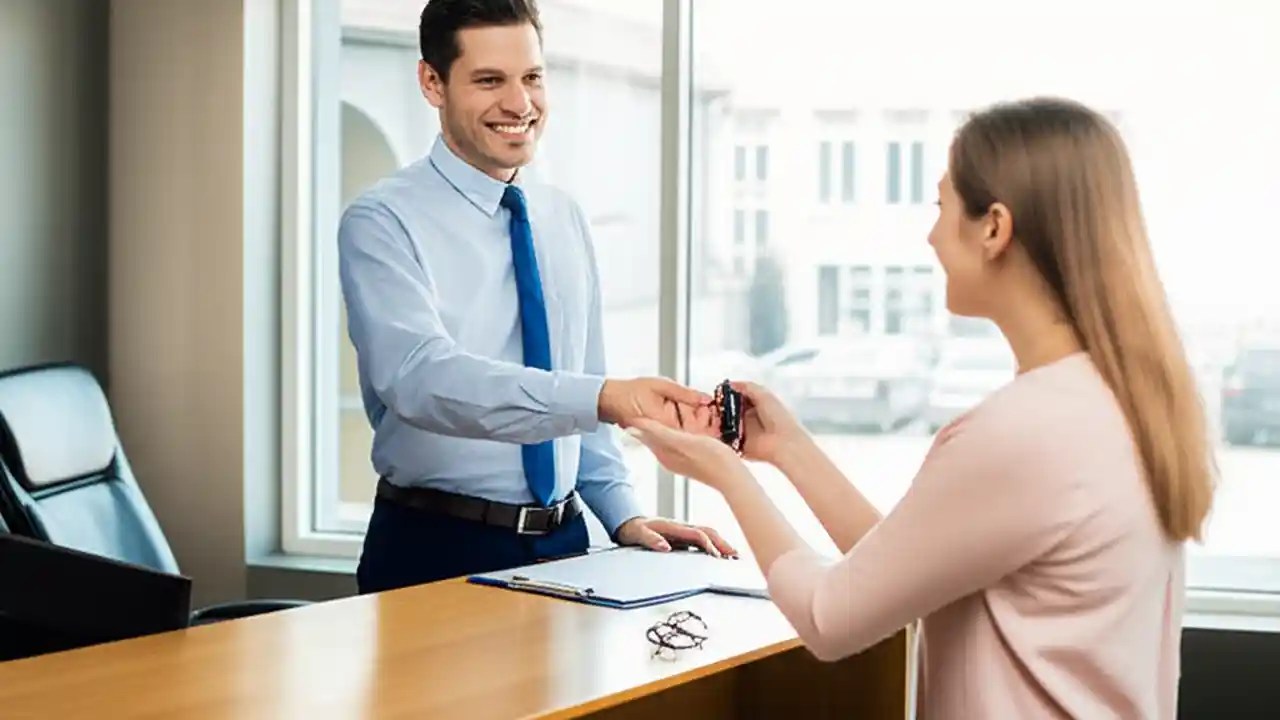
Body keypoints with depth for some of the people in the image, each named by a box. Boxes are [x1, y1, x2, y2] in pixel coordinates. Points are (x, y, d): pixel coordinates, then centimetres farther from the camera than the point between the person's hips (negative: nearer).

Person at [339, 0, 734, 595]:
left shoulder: (565, 222, 10)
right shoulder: (382, 222, -11)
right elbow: (418, 377, -28)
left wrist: (623, 515, 1)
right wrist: (607, 398, -39)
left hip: (563, 544, 5)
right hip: (436, 549, -5)